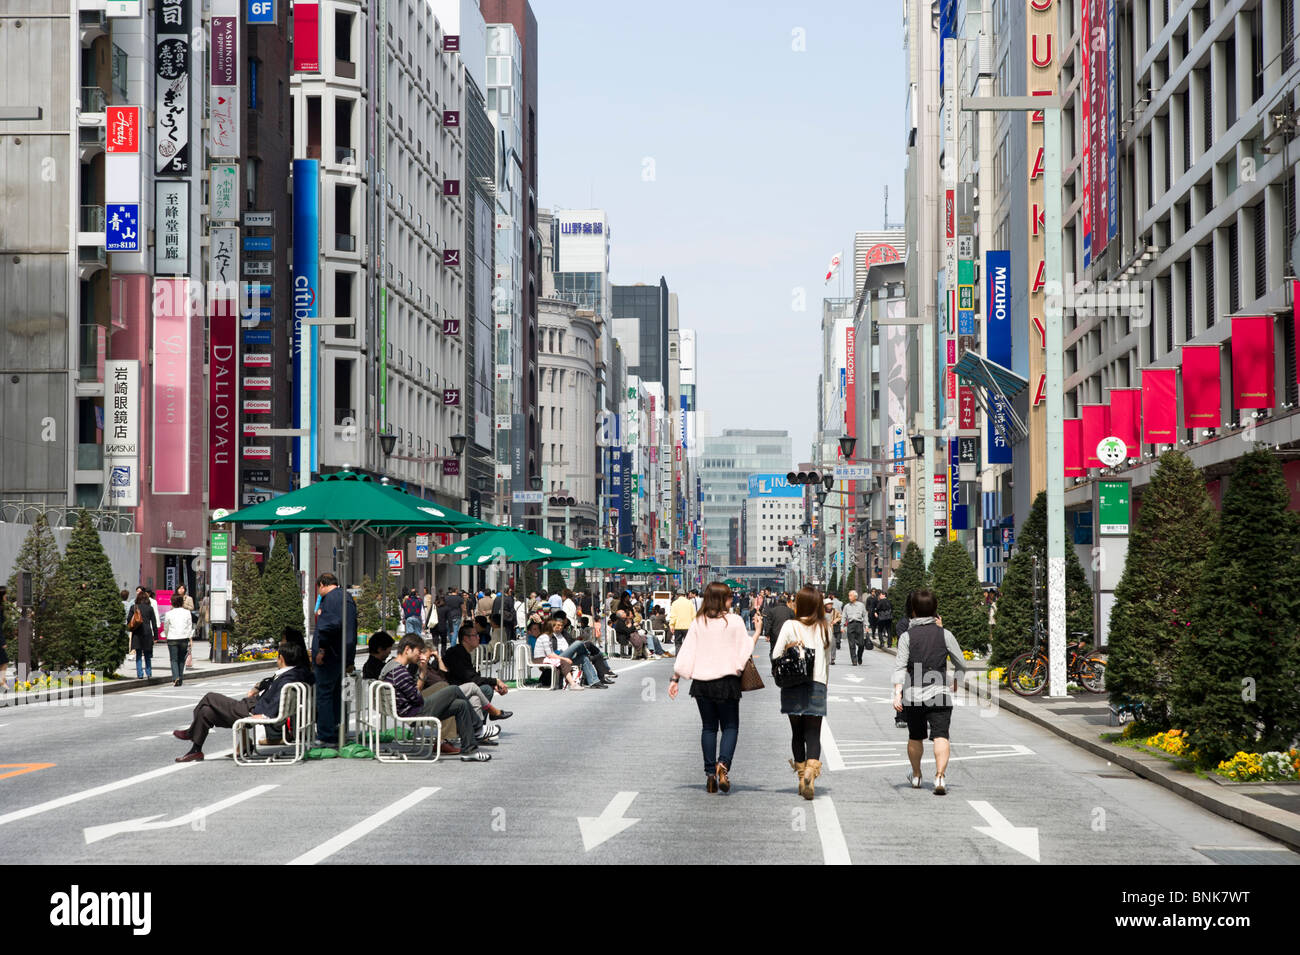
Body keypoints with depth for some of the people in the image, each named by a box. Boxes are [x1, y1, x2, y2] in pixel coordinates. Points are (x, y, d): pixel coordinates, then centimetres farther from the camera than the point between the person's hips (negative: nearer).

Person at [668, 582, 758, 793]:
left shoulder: (698, 623, 2)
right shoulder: (734, 621, -5)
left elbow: (686, 652, 1)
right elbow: (745, 649, 0)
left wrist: (675, 679, 5)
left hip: (702, 681, 2)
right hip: (727, 680, -2)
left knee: (708, 727, 12)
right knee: (730, 726, 7)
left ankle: (710, 773, 6)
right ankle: (723, 764, -18)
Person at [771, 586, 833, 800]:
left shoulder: (790, 626, -3)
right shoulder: (825, 628, 5)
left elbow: (776, 656, -5)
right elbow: (828, 661, 13)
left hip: (793, 686, -1)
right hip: (817, 686, 1)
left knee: (797, 733, 12)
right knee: (813, 734, -1)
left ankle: (802, 778, 16)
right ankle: (811, 771, -25)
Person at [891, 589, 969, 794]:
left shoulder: (907, 636, 1)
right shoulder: (944, 635, 2)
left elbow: (900, 667, -9)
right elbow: (962, 665, 10)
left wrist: (897, 693, -14)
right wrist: (957, 680, 30)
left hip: (913, 696, 1)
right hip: (939, 695, -1)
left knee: (915, 738, 18)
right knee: (940, 736, -9)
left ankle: (916, 776, 36)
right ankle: (940, 776, -28)